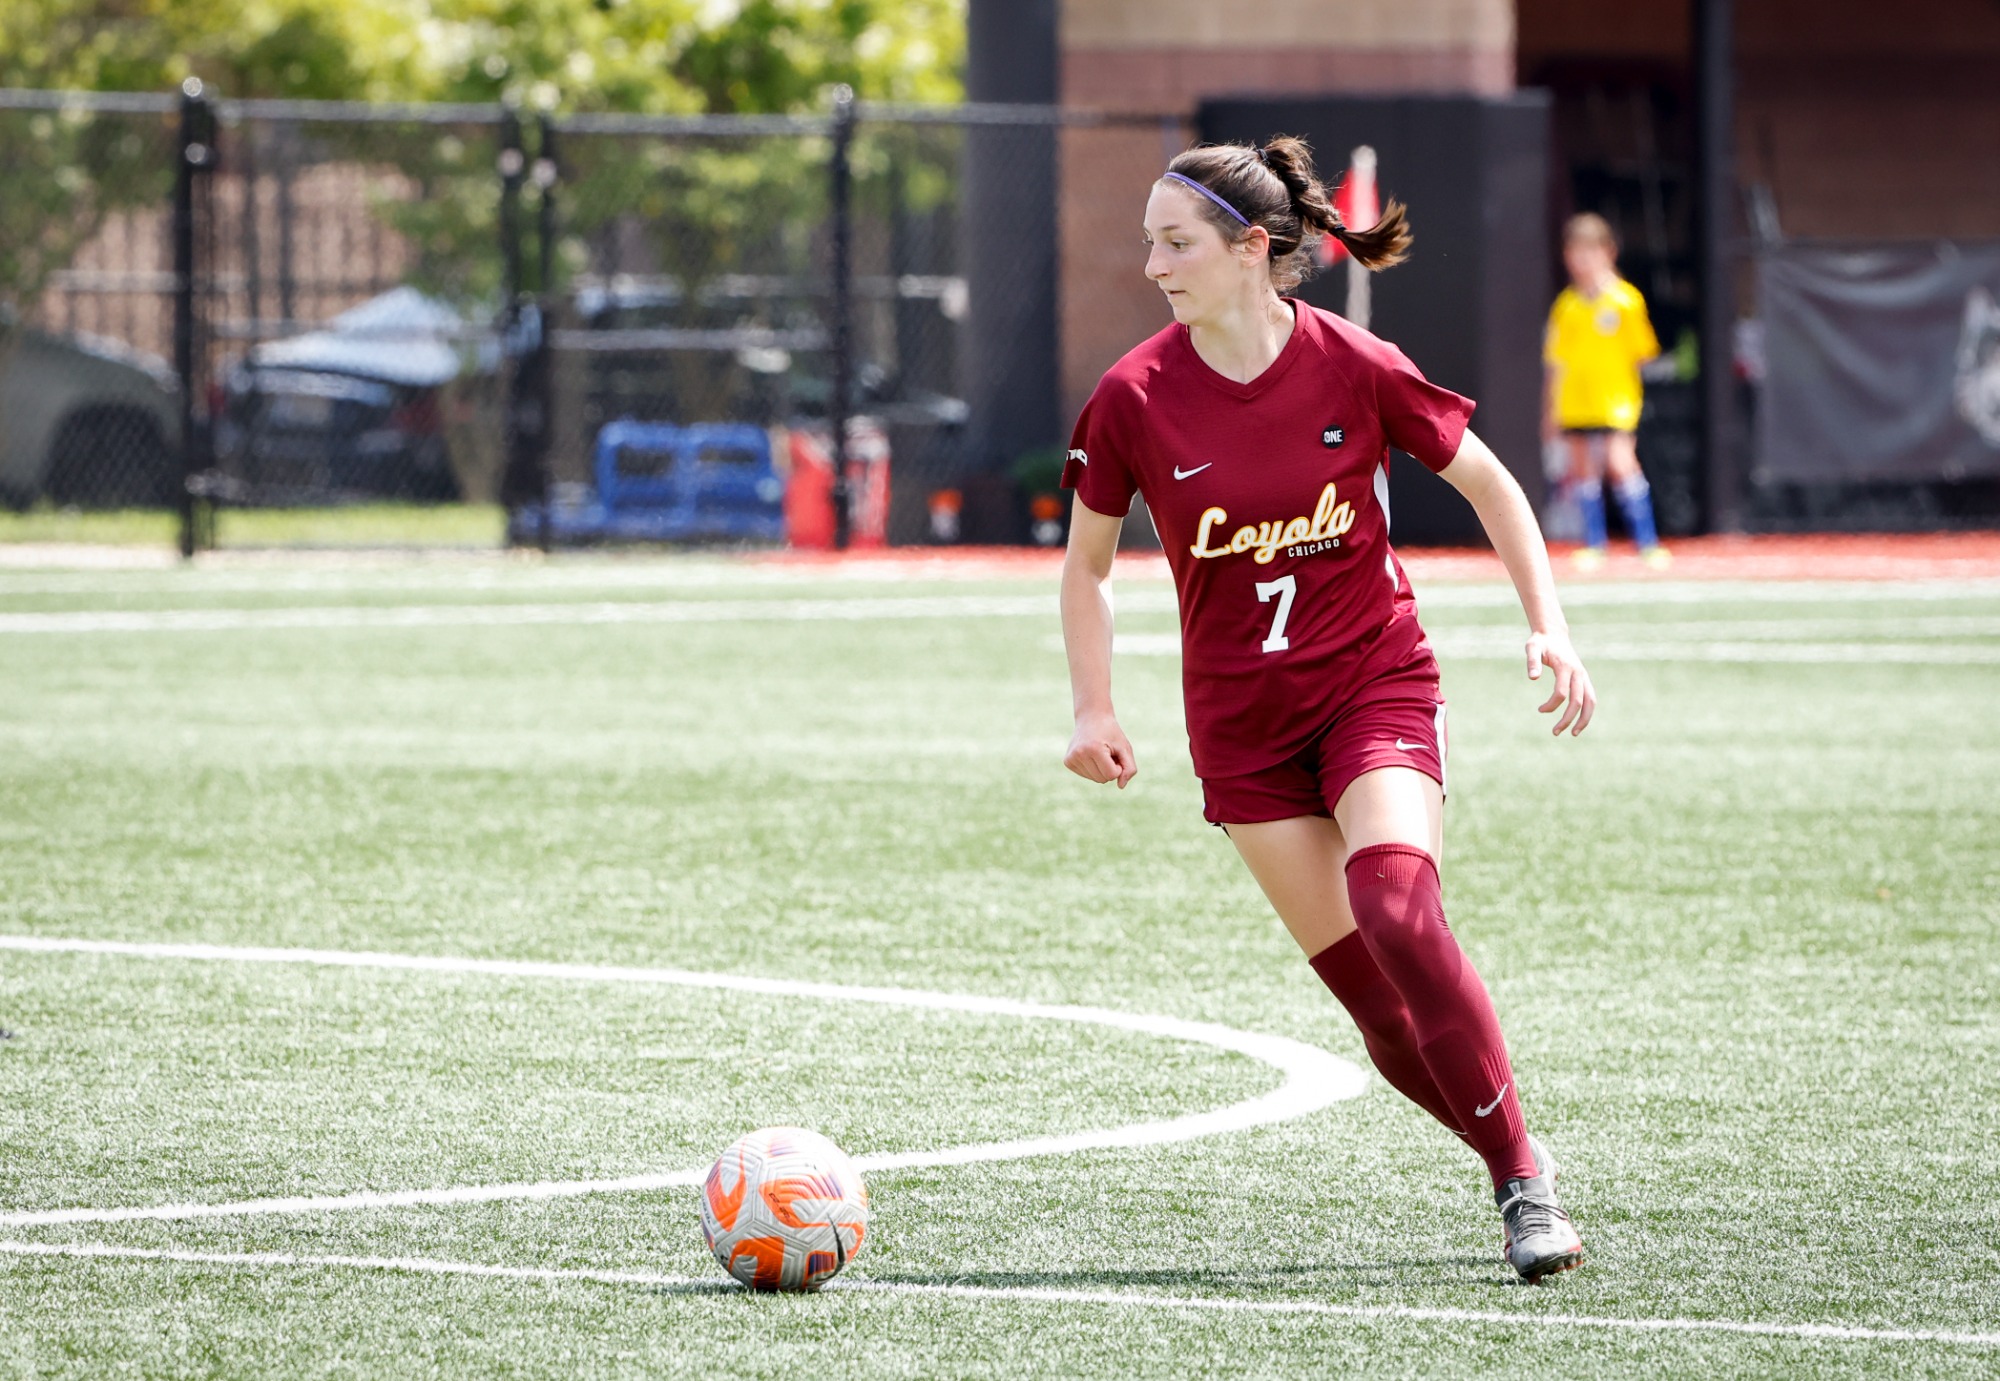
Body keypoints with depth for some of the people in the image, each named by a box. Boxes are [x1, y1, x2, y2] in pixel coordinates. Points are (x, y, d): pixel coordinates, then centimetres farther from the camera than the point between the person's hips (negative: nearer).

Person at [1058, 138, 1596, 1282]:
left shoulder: (1357, 371, -11)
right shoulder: (1135, 400, -6)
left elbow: (1490, 485, 4)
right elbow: (1088, 560, 9)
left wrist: (1550, 625, -5)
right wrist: (1096, 709, -2)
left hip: (1376, 684, -2)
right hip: (1243, 727, 2)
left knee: (1397, 913, -27)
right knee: (1370, 990, -6)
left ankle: (1526, 1175, -17)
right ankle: (1519, 1175, 11)